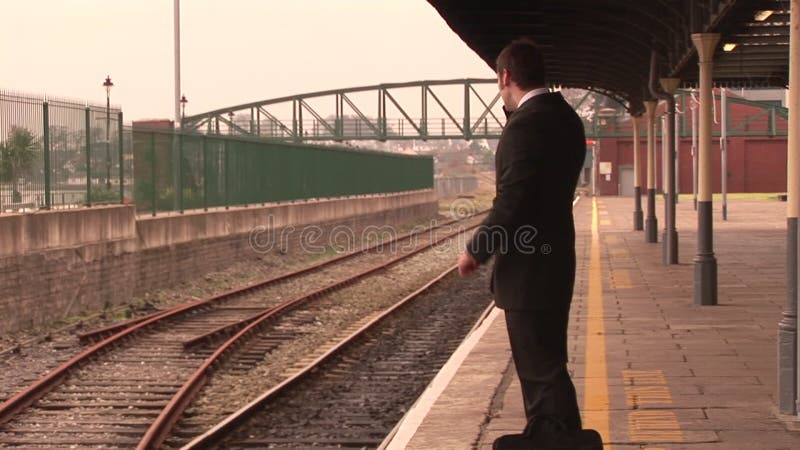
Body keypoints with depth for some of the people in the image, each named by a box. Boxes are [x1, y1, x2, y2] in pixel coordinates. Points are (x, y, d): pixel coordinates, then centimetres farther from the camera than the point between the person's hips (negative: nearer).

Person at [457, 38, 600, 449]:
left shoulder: (526, 125, -21)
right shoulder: (564, 117, 9)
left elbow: (510, 204, -23)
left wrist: (475, 250, -11)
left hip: (528, 267, -10)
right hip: (554, 257, 10)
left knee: (542, 365, -2)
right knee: (541, 360, 21)